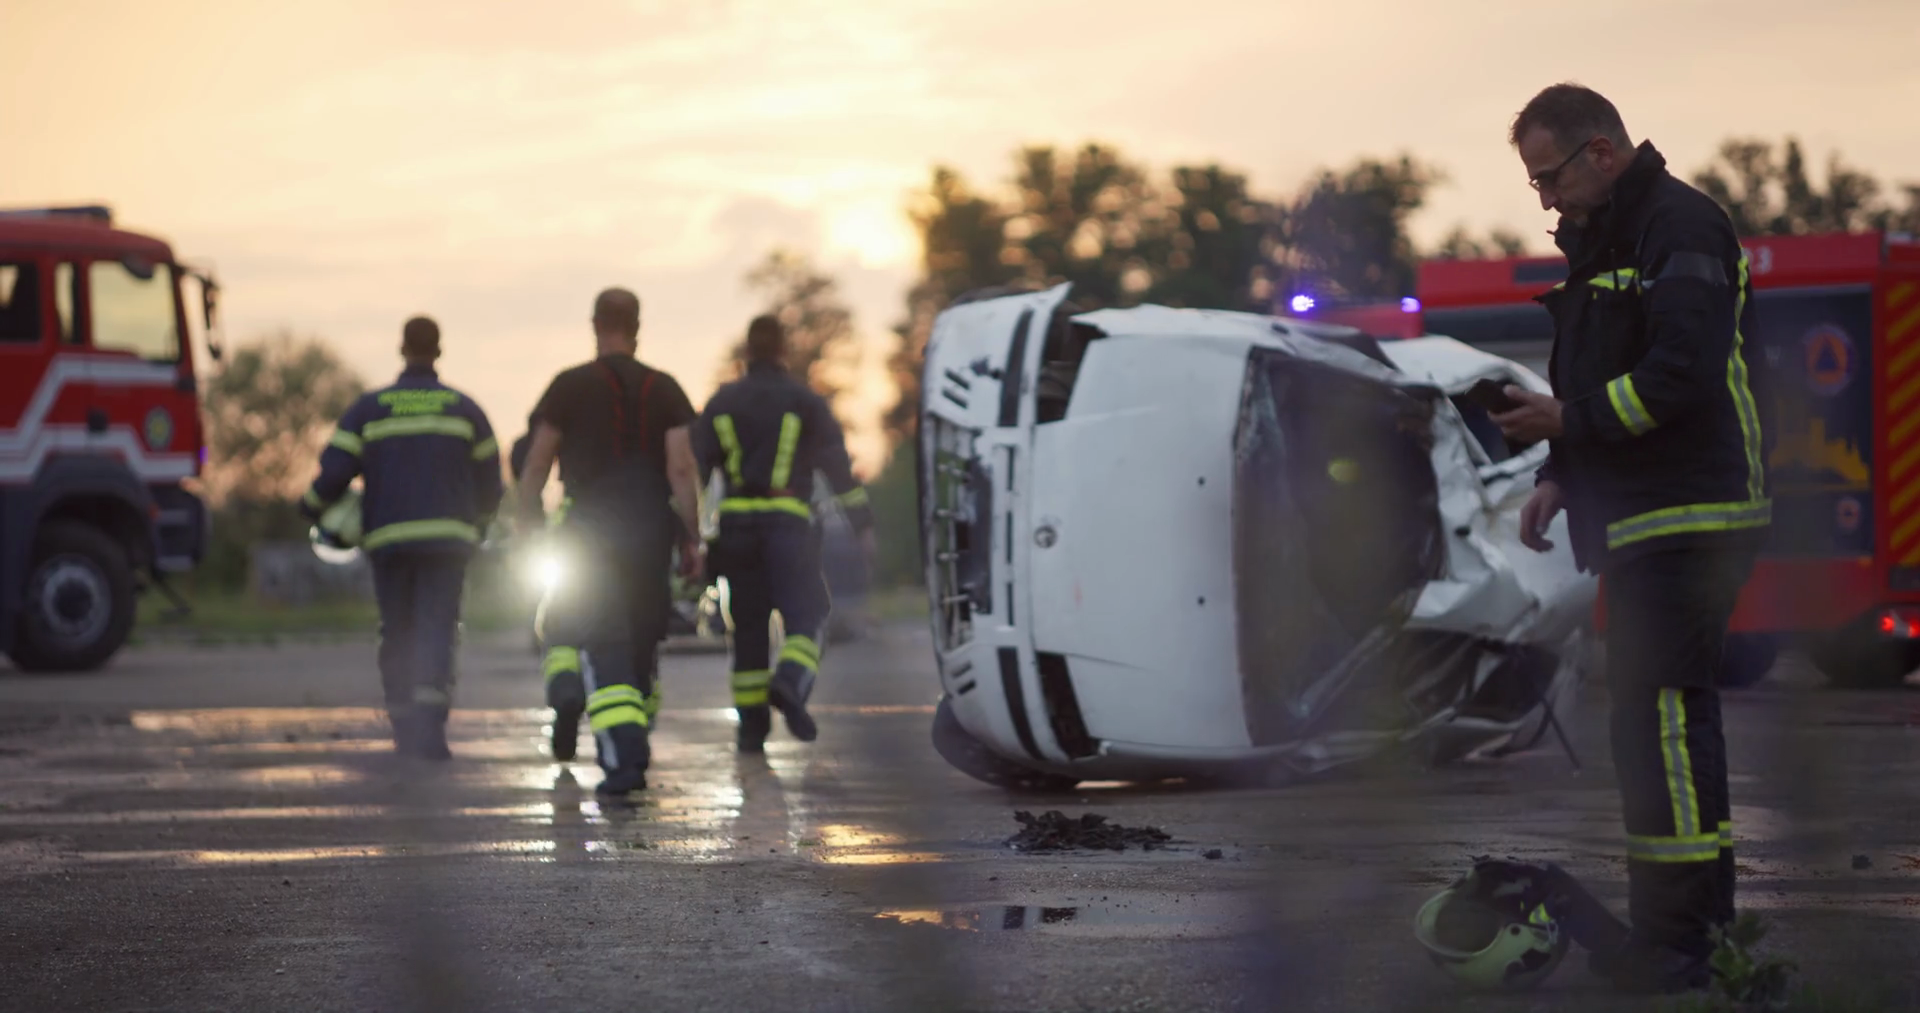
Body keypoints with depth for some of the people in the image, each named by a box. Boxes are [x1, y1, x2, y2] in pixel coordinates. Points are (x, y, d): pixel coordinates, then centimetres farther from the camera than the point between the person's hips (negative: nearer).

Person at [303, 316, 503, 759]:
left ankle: (404, 729, 11)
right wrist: (479, 521, 29)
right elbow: (489, 481, 10)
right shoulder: (464, 409, 6)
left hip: (388, 539, 1)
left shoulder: (368, 409, 3)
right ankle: (430, 724, -25)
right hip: (447, 539, -1)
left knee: (397, 634, 12)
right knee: (437, 631, -6)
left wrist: (313, 506, 17)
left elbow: (333, 471, -3)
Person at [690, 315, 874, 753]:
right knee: (805, 614, -4)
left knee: (748, 625, 10)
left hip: (735, 521, 3)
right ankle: (790, 683, -33)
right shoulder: (806, 402, 4)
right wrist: (863, 523, 4)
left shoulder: (722, 402, 11)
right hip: (788, 521, -3)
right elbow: (837, 463, 0)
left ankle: (751, 725, 10)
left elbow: (695, 466, 8)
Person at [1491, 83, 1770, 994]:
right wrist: (1561, 477, 13)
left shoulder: (1681, 226, -12)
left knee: (1658, 712, -13)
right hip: (1643, 519, 10)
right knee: (1670, 710, 13)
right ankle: (1709, 911, 20)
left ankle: (1671, 939, -13)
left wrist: (1568, 421, -14)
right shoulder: (1602, 241, 20)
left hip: (1688, 517, -10)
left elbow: (1681, 374, -22)